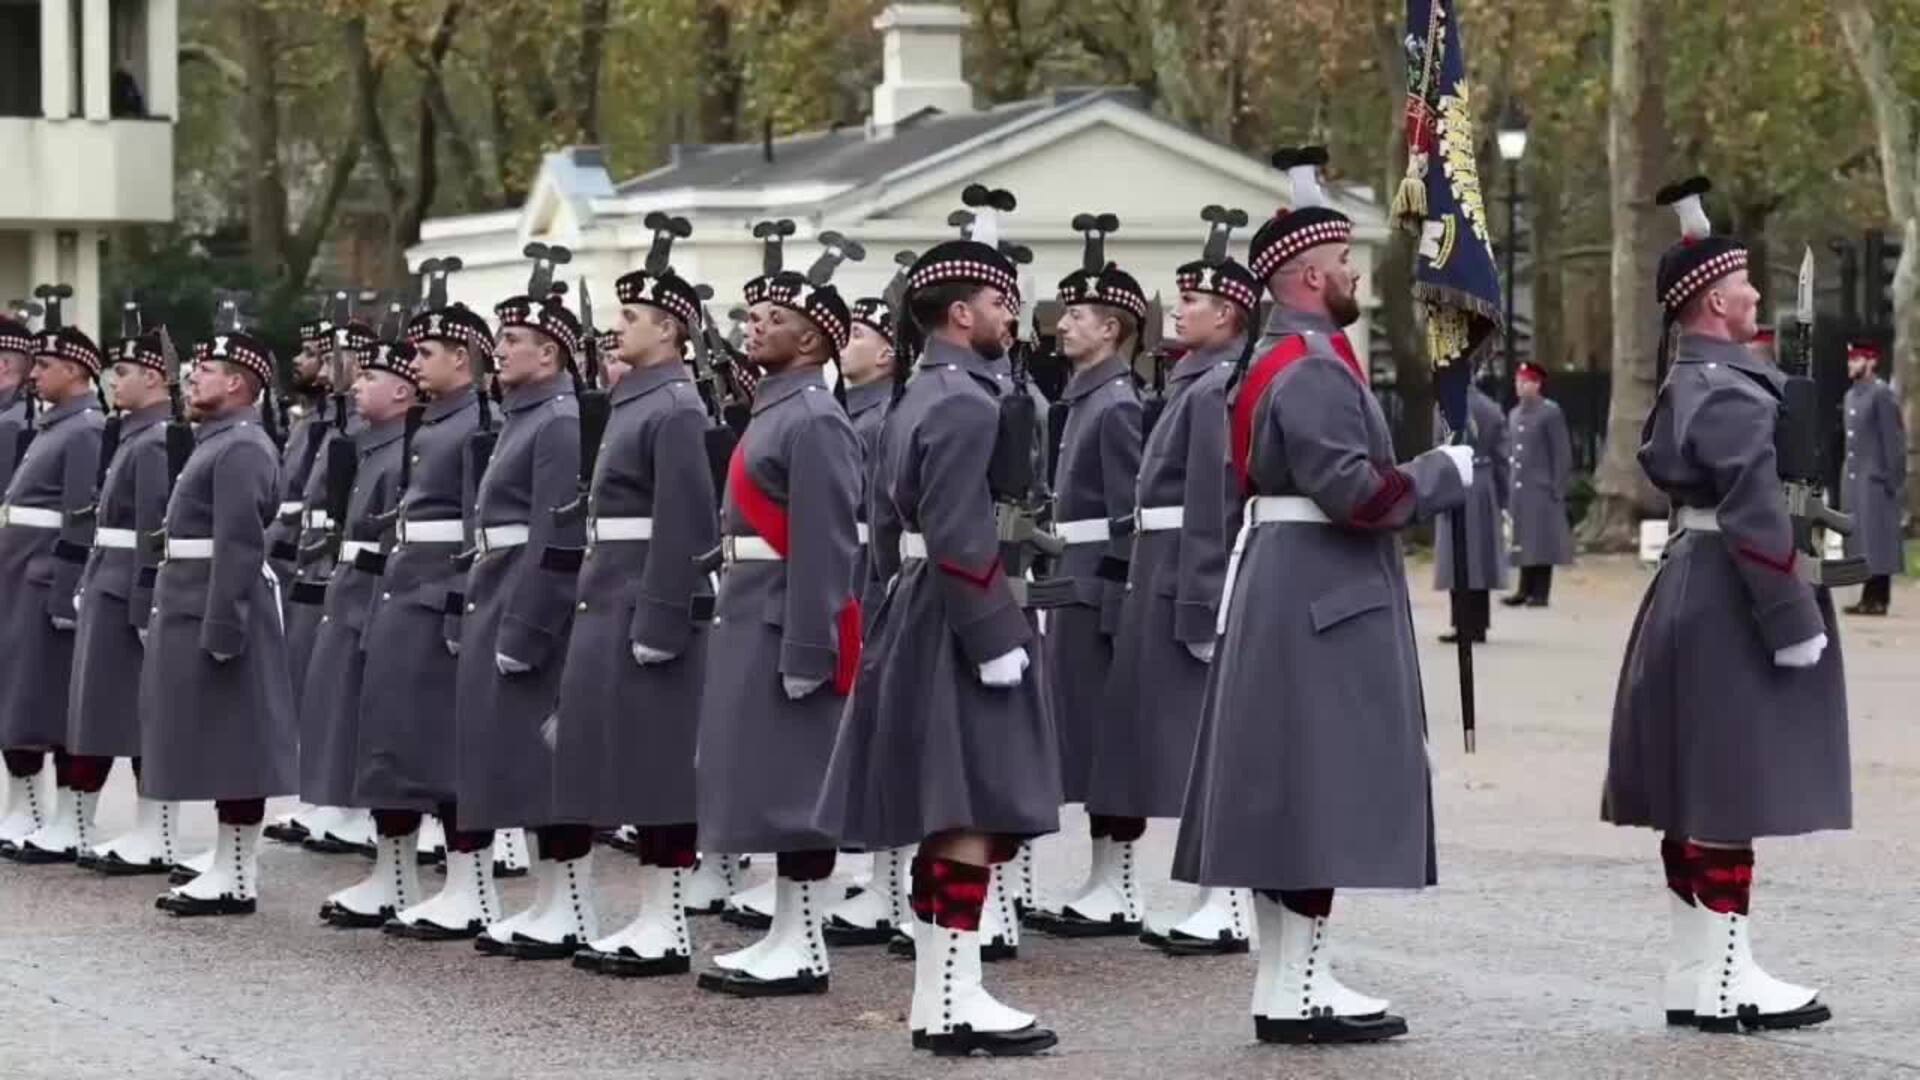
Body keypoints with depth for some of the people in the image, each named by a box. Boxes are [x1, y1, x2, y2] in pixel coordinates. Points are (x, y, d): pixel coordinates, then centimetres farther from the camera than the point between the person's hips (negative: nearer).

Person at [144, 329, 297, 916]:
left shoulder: (241, 448, -15)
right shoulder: (219, 442, 17)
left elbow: (240, 546, -22)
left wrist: (220, 631, -25)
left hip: (219, 612, -10)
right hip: (194, 609, 10)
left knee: (232, 746, -6)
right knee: (220, 750, 12)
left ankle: (238, 879, -3)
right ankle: (226, 869, 16)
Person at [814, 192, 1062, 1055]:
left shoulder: (914, 401, 16)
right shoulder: (968, 404, -15)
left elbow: (889, 530, 19)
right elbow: (961, 538, -22)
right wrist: (996, 642, -21)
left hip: (915, 617, 11)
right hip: (961, 623, -11)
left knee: (945, 817, 12)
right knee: (974, 814, -10)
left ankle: (936, 999, 15)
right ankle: (955, 1000, -11)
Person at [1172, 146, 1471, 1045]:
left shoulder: (1286, 360, 17)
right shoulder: (1311, 370, -17)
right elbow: (1355, 492, -23)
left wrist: (1418, 478, 12)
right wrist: (1445, 472, -11)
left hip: (1293, 597, 11)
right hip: (1321, 599, -11)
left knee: (1293, 792, 11)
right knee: (1316, 789, -8)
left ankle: (1288, 982, 14)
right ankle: (1298, 990, -7)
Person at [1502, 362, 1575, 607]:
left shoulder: (1551, 412, -5)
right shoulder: (1514, 415, 15)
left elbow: (1562, 452, -8)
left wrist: (1558, 488, -12)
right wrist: (1508, 485, 13)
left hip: (1542, 489, -6)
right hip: (1518, 490, 6)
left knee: (1542, 540, -4)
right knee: (1523, 540, 7)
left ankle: (1540, 593, -2)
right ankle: (1526, 589, 13)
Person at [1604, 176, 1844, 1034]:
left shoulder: (1683, 386, 13)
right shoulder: (1731, 393, -18)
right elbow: (1757, 517, -23)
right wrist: (1795, 624, -20)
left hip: (1690, 590, 10)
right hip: (1733, 605, -10)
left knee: (1698, 797, 12)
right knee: (1730, 794, -6)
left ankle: (1693, 975, 16)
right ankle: (1725, 981, -4)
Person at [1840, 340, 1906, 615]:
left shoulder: (1883, 394, -10)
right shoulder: (1851, 395, 16)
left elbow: (1894, 439, -13)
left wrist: (1893, 481, -15)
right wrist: (1845, 475, 16)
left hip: (1876, 480, -8)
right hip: (1853, 479, 8)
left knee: (1877, 539, -6)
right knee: (1859, 540, 7)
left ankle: (1877, 598, -5)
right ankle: (1871, 596, 10)